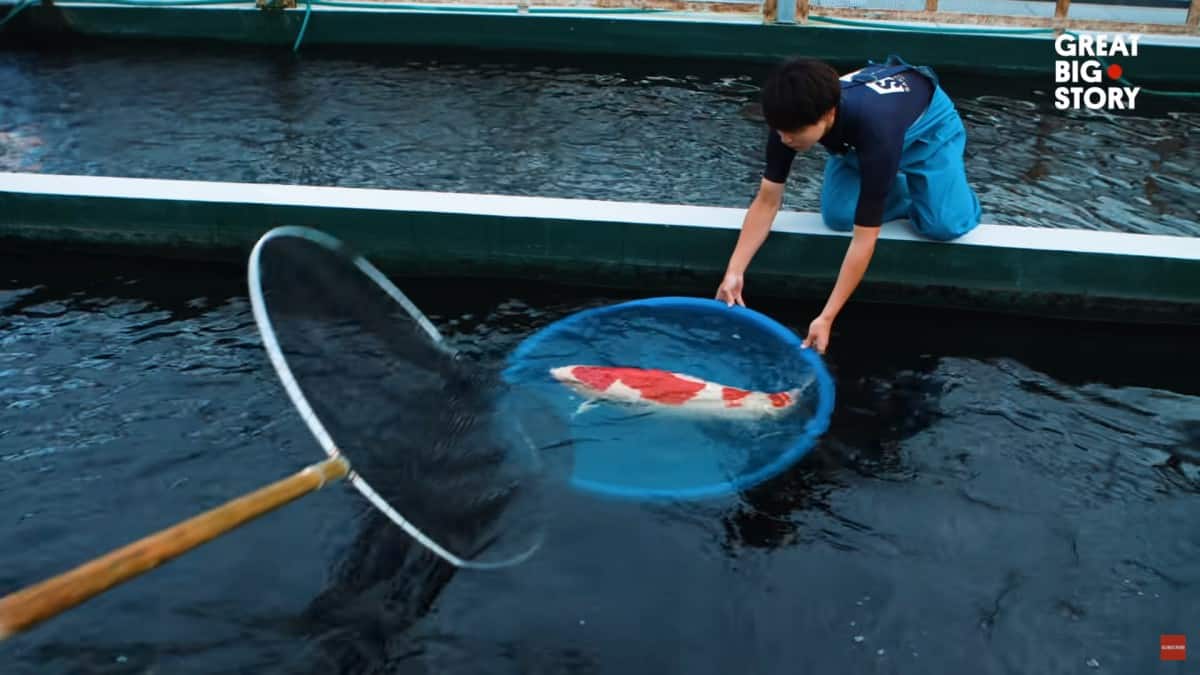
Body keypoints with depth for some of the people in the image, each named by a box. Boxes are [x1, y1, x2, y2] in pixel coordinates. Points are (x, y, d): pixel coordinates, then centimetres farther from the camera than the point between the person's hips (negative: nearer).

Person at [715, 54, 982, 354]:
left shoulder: (875, 129, -46)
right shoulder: (792, 115, -32)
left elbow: (864, 238, -44)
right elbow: (767, 201, -22)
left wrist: (826, 318, -44)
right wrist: (734, 272, -30)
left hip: (927, 123, -4)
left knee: (944, 225, -22)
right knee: (838, 216, -17)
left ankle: (919, 186, 11)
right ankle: (896, 189, 11)